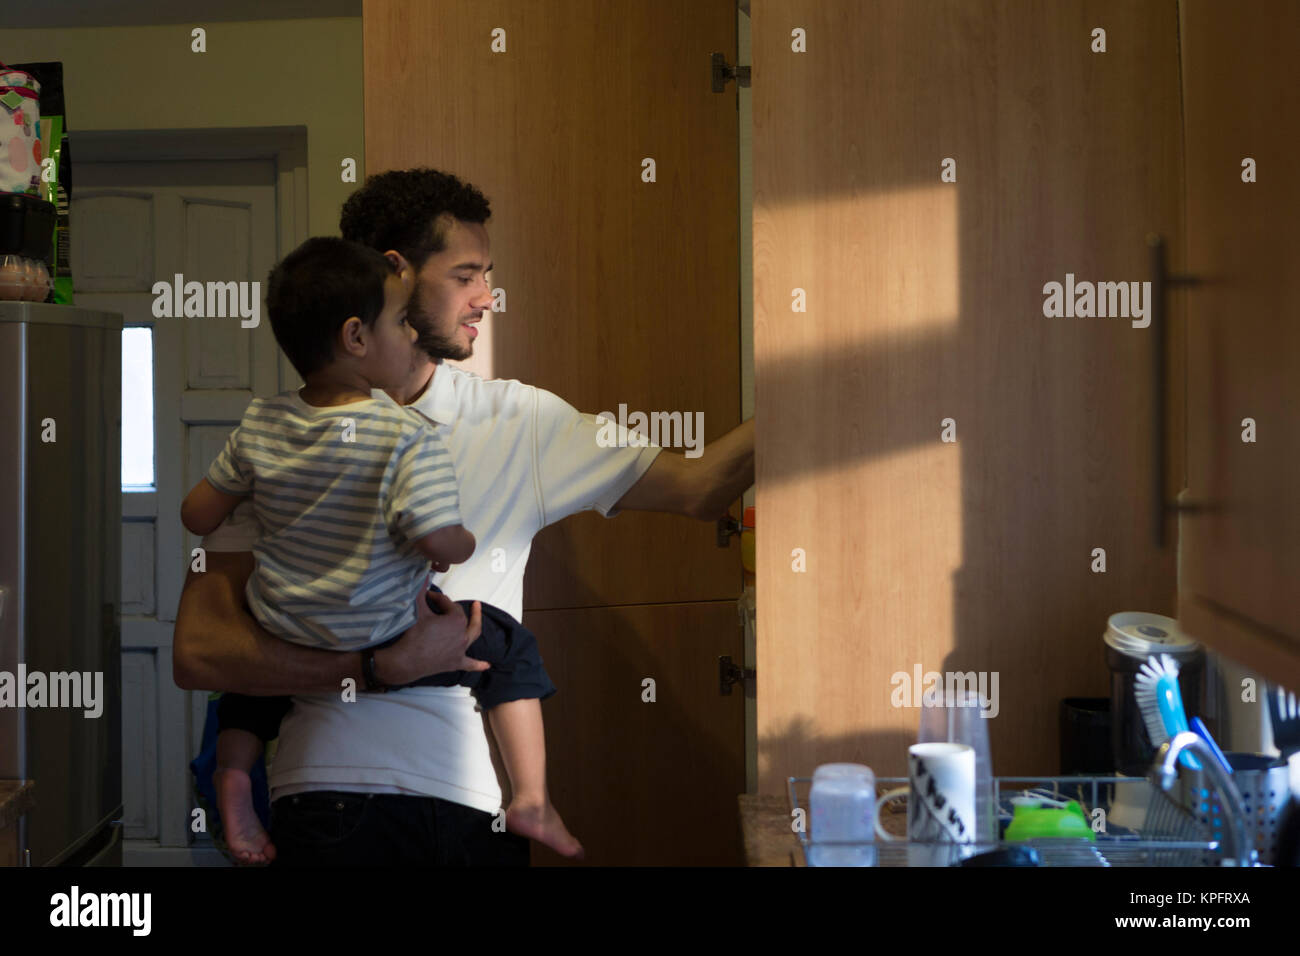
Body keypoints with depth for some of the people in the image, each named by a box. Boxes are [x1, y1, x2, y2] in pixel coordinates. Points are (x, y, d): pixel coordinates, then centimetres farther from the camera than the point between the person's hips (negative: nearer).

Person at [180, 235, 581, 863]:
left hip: (279, 620, 5)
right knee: (509, 646, 14)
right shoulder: (408, 437, -22)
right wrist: (465, 544, -3)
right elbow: (442, 543, -26)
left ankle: (234, 768, 15)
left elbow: (197, 517, 3)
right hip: (379, 636, -4)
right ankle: (531, 797, 3)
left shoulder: (260, 423, -5)